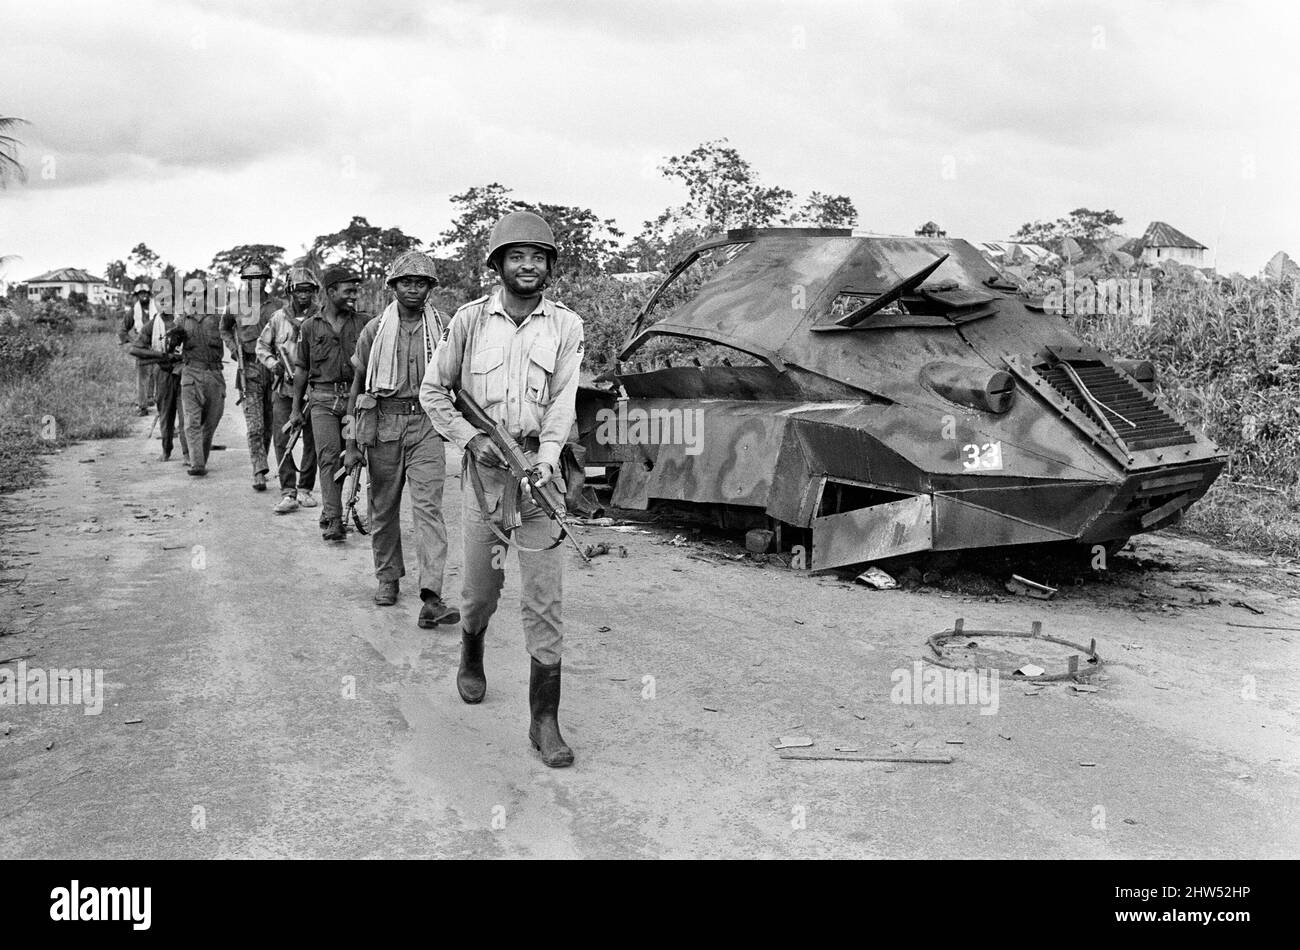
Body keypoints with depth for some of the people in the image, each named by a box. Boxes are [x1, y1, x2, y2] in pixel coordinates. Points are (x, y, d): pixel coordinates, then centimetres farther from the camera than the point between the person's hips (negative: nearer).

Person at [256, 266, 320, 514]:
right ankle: (287, 492, -5)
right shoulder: (278, 318, 6)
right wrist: (272, 363, -2)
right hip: (283, 388, 1)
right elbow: (262, 346, 16)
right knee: (282, 439, -7)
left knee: (312, 440, 6)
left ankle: (305, 488, 20)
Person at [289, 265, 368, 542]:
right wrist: (296, 408, 14)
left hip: (355, 397, 1)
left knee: (347, 457, 4)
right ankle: (333, 520, -16)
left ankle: (329, 513, 21)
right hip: (322, 398, -1)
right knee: (329, 455, -13)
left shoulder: (364, 323, 6)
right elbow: (301, 369, 14)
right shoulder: (310, 326, 8)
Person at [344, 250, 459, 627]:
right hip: (383, 423, 1)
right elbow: (358, 386, 9)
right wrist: (352, 444, 6)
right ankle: (388, 577, 28)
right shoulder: (375, 330, 5)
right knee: (384, 507, 9)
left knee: (428, 505, -12)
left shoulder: (443, 328, 5)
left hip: (427, 424, -1)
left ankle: (431, 597, -19)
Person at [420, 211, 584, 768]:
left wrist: (546, 457, -21)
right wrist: (471, 437, -5)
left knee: (544, 601, -5)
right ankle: (471, 658, 45)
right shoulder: (470, 320, 3)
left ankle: (545, 720, 1)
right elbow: (433, 391, 9)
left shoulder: (565, 326, 3)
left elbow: (563, 402, -5)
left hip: (539, 468, -1)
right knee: (480, 583, 12)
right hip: (484, 466, 1)